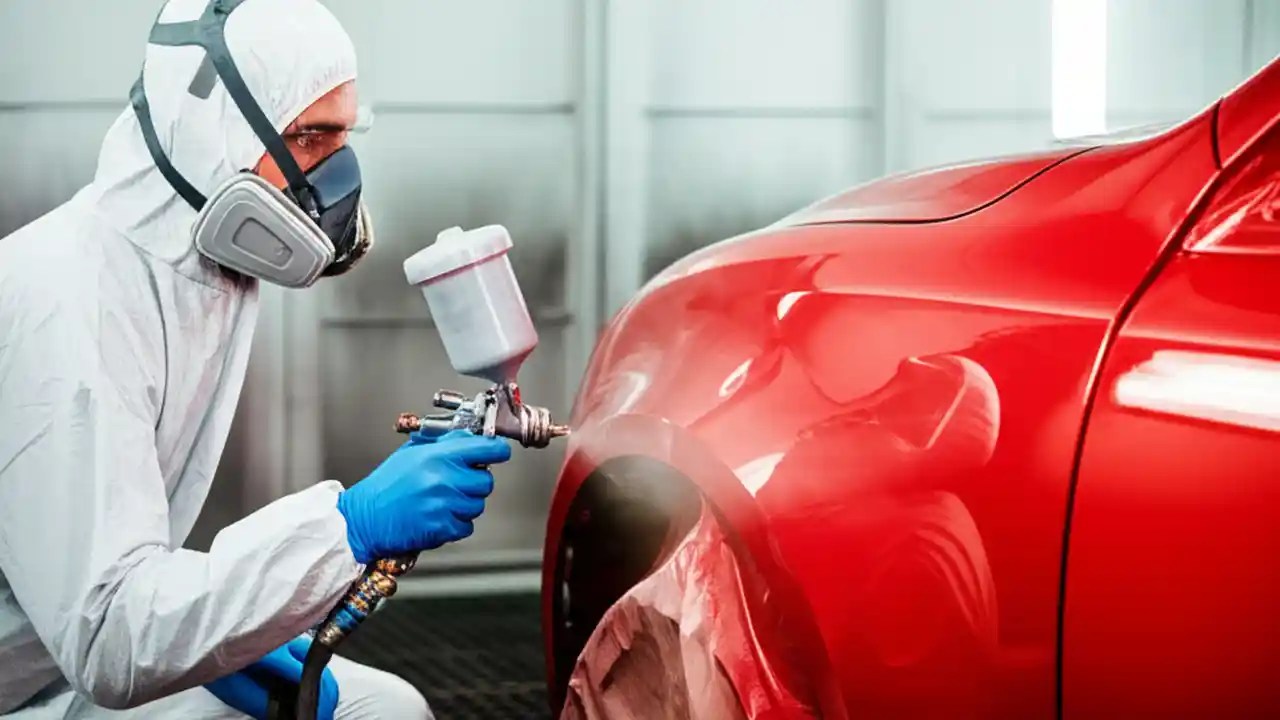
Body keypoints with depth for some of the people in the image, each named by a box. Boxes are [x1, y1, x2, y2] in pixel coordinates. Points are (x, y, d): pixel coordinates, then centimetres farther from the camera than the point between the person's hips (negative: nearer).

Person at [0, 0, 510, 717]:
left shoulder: (221, 270, 3)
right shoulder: (65, 303, -26)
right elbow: (107, 639, -31)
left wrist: (220, 641, -2)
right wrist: (352, 526, -35)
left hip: (75, 656, 9)